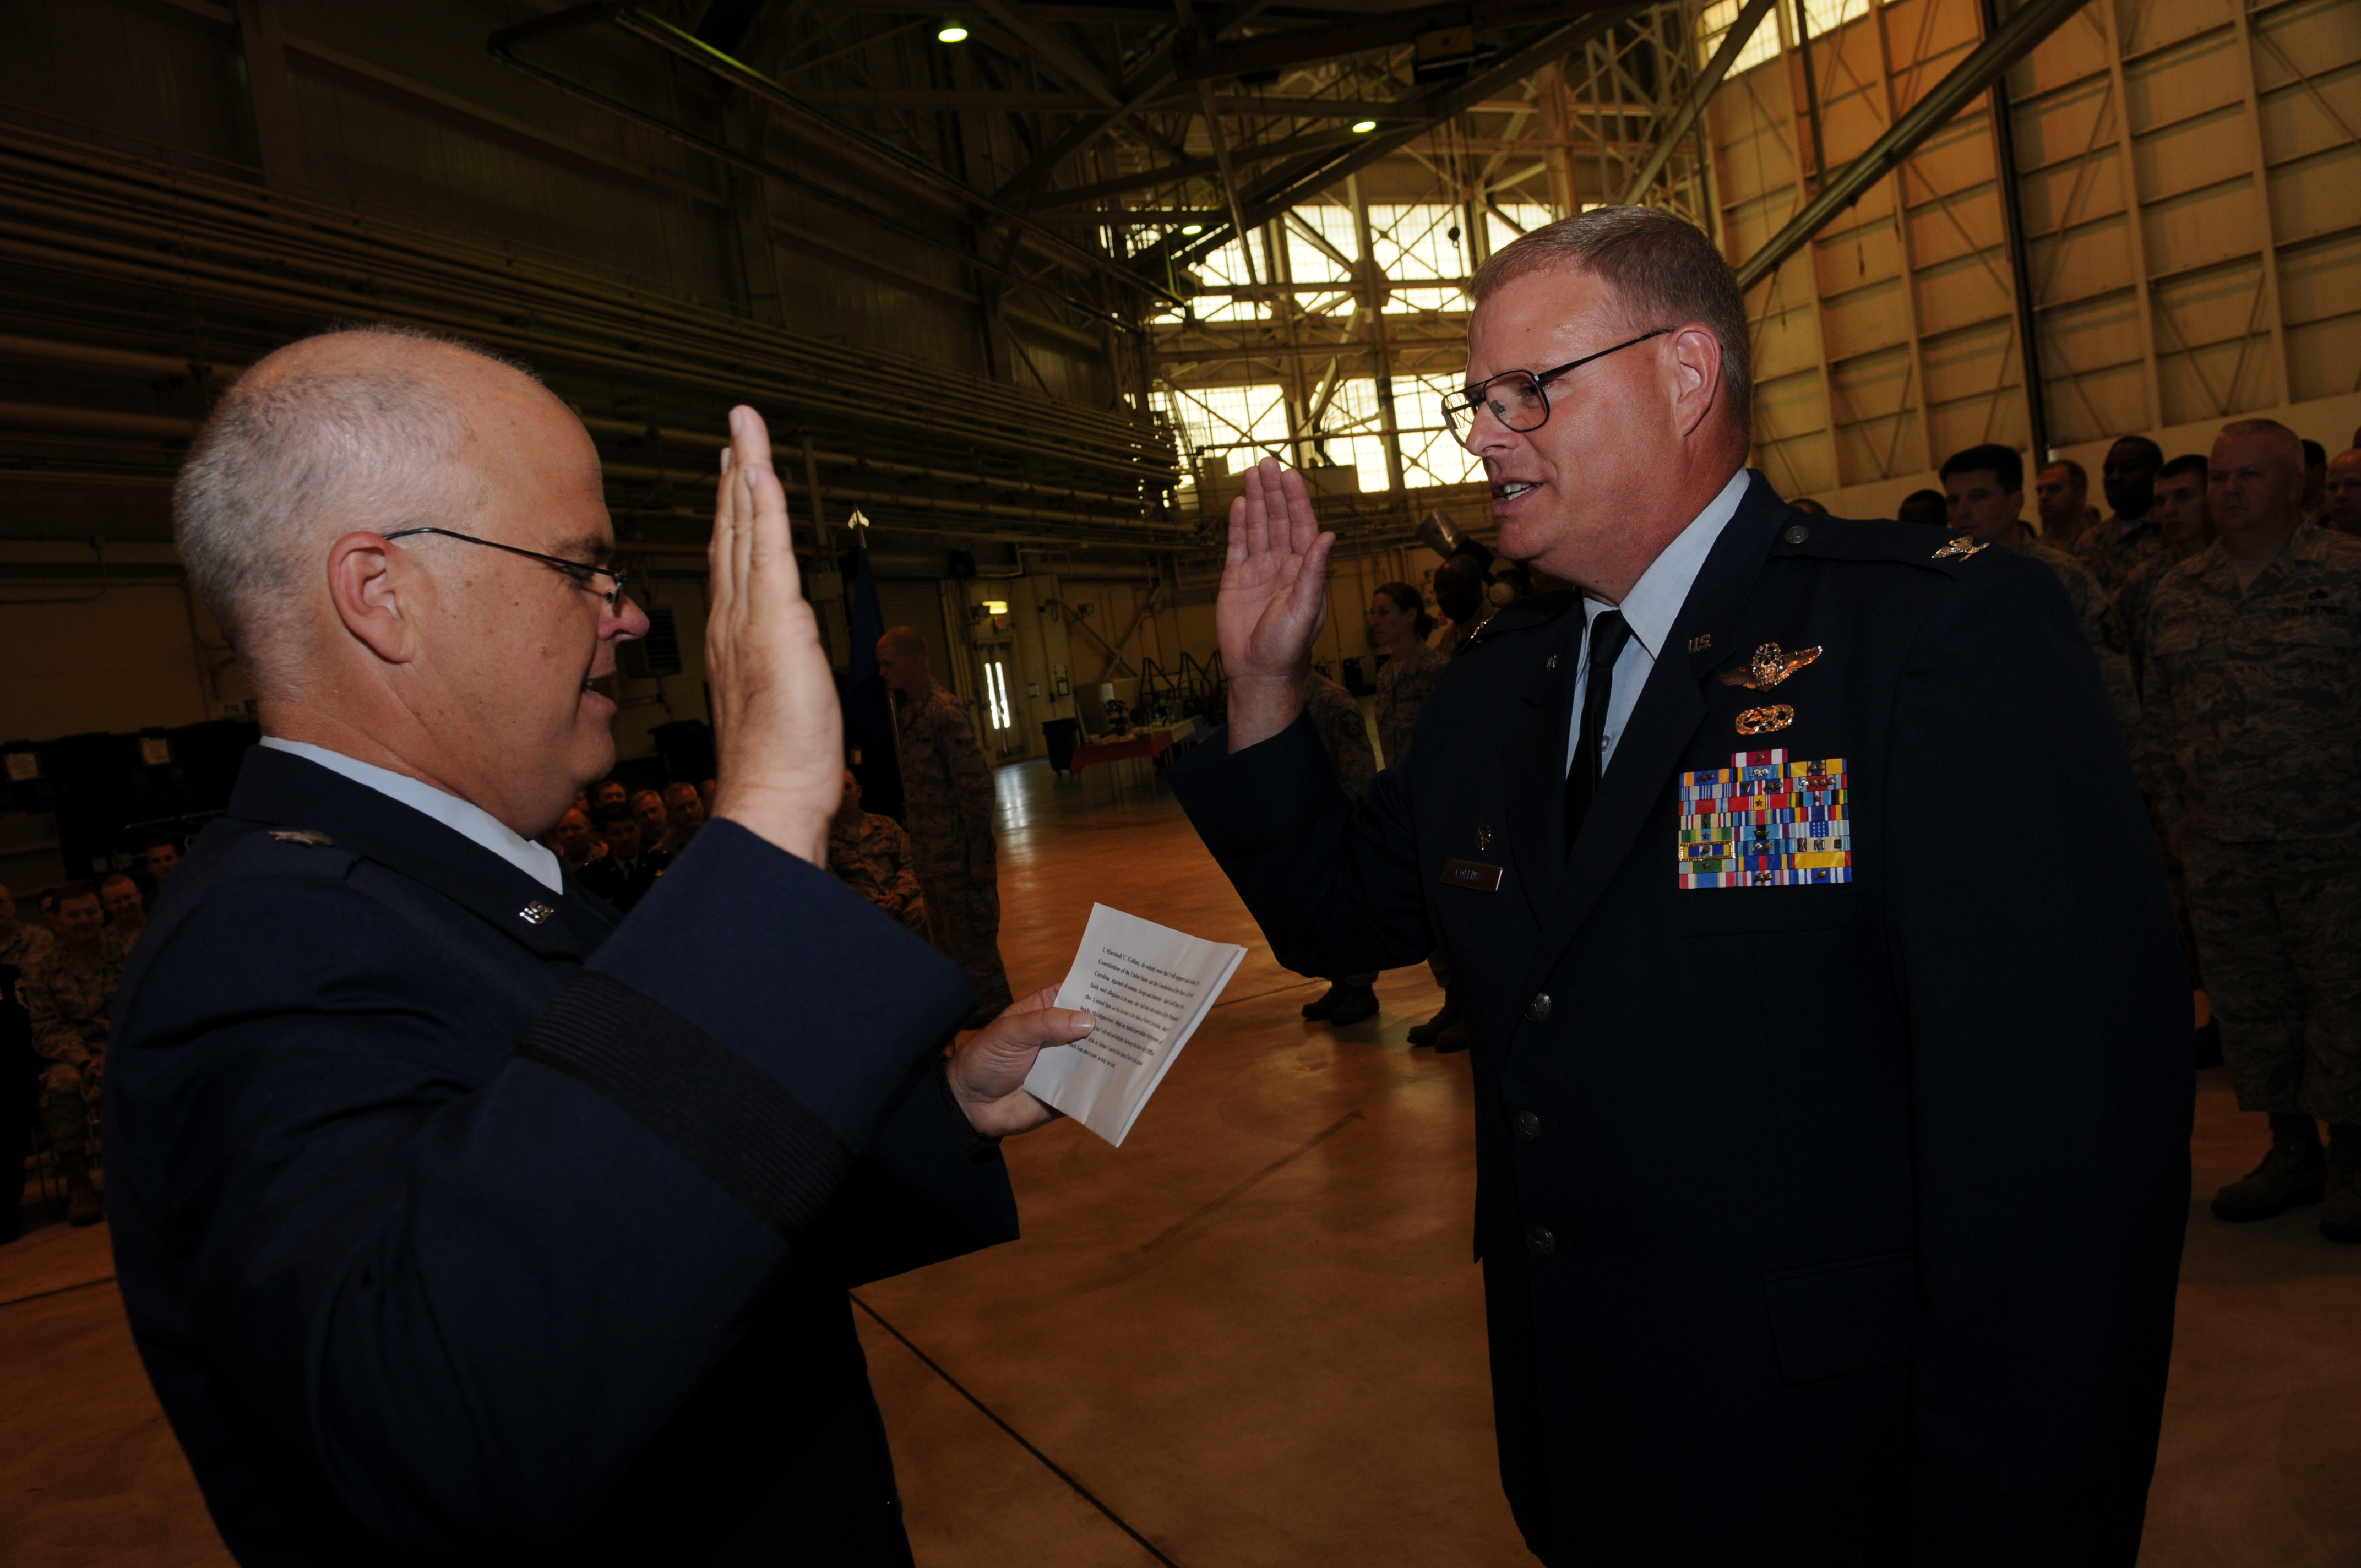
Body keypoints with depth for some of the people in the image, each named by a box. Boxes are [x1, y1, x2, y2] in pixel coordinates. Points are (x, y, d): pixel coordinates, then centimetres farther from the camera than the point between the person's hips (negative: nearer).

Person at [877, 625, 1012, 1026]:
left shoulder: (943, 713, -17)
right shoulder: (905, 711, 11)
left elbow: (977, 785, -19)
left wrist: (981, 855, -19)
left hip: (958, 854, -9)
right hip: (929, 854, 9)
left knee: (972, 948, -1)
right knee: (949, 946, 18)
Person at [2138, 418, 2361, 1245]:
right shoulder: (2175, 593, 11)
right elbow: (2159, 717, 15)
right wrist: (2172, 810, 11)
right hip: (2220, 850, 4)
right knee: (2246, 998, 10)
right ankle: (2292, 1148, 24)